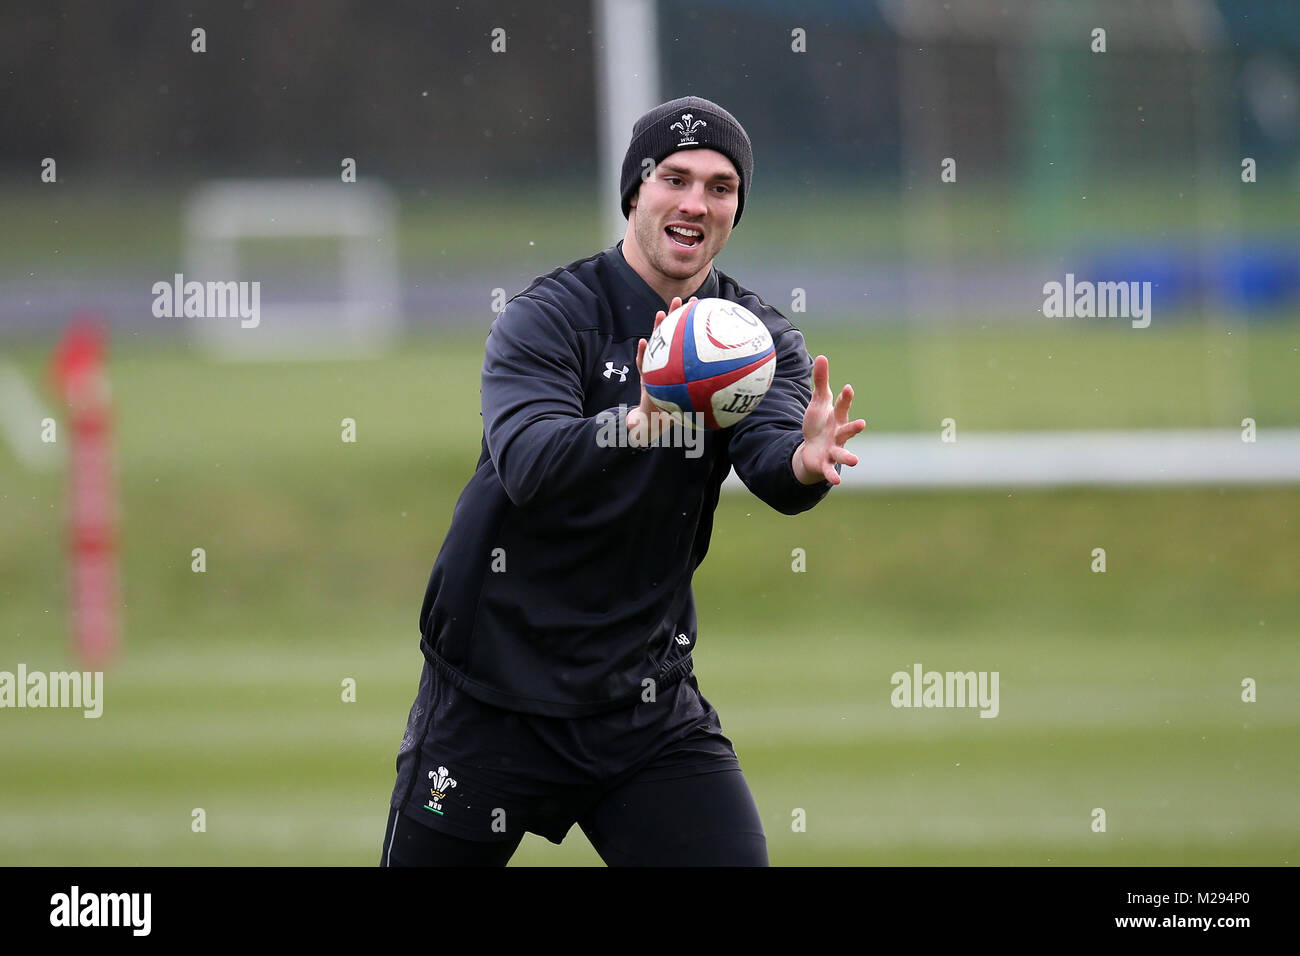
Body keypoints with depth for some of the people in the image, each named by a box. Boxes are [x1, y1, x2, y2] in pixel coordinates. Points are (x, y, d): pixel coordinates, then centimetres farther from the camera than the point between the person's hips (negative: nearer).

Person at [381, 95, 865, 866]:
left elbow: (769, 465, -17)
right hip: (491, 706, -3)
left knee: (736, 861, -11)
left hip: (649, 704, 3)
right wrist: (636, 423, -47)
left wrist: (806, 462, -42)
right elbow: (524, 462, -28)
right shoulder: (549, 316, -10)